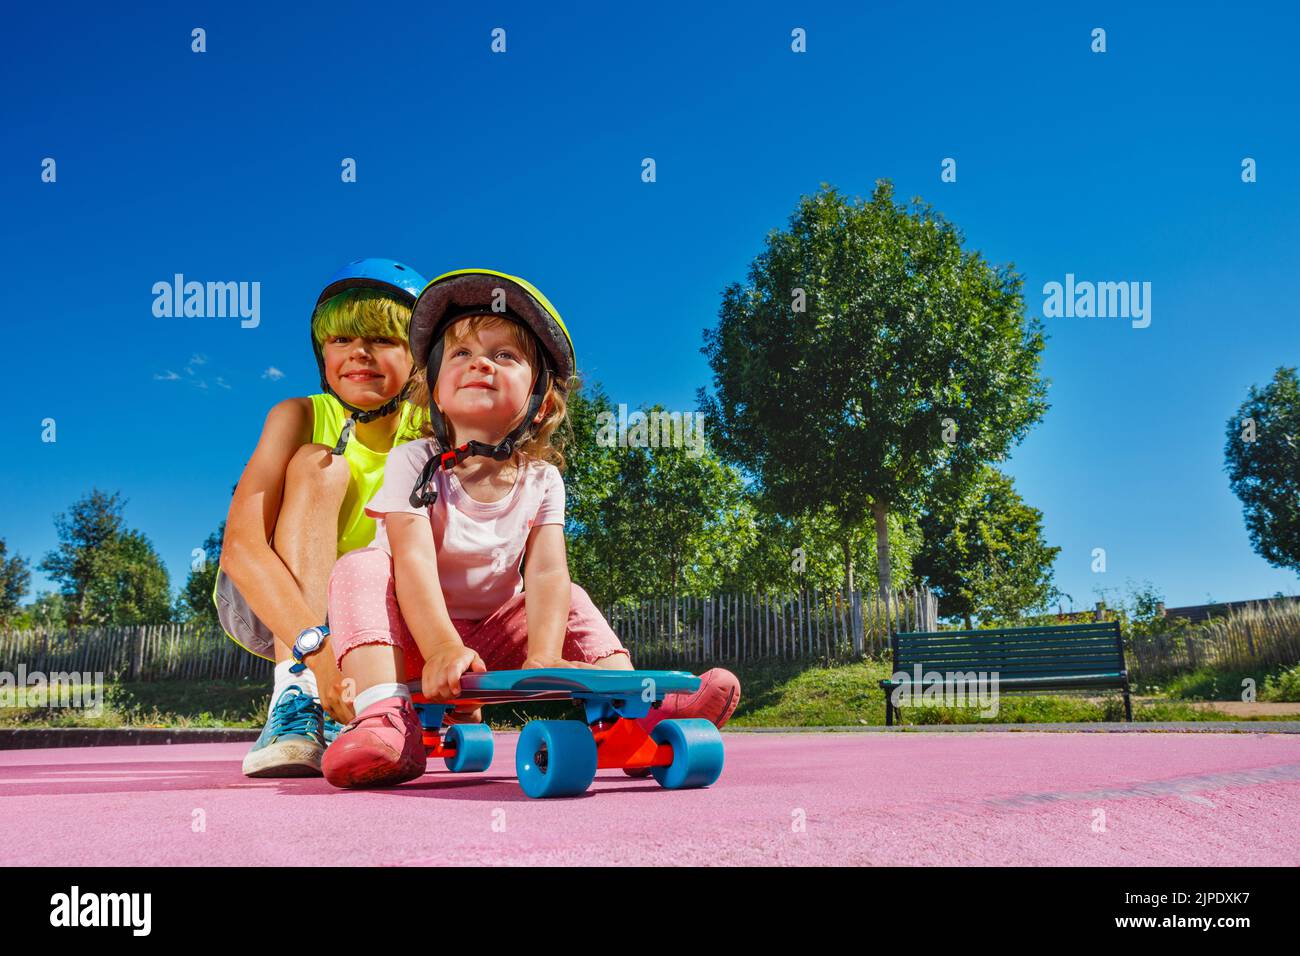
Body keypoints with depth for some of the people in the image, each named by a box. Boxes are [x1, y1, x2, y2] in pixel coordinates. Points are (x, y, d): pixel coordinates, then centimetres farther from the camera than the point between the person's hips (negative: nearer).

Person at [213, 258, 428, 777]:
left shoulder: (429, 433, -12)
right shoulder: (300, 417, -18)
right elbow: (241, 544, -32)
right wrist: (316, 643, -48)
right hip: (262, 602, -2)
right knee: (319, 465, -28)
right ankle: (296, 696, -39)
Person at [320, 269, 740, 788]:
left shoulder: (541, 480, -4)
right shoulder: (415, 462, -14)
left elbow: (547, 573, -18)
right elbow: (414, 560, -28)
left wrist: (543, 659, -37)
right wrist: (442, 649, -45)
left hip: (490, 637, 4)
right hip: (412, 633, -4)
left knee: (569, 600, -5)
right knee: (361, 567, -27)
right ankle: (384, 717, -46)